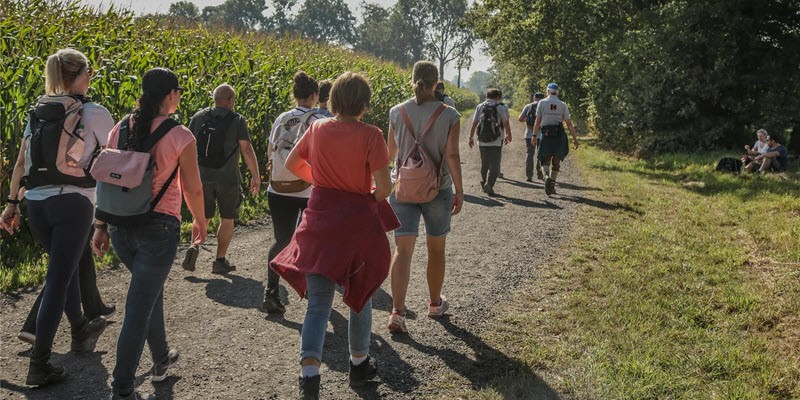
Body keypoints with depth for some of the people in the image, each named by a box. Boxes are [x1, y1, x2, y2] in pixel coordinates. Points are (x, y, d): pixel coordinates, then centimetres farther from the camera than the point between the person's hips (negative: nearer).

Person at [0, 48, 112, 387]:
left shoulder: (38, 112, 11)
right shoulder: (94, 113, -6)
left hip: (35, 203, 6)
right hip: (73, 203, -6)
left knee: (68, 266, 24)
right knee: (58, 279, -3)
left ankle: (80, 331, 42)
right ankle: (39, 364, -2)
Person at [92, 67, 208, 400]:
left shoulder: (120, 129, 4)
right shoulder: (180, 135, -10)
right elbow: (193, 189, -6)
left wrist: (101, 225, 12)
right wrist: (200, 222, 10)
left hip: (120, 225, 6)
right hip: (160, 226, -6)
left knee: (151, 288, 26)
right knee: (139, 306, -1)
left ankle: (161, 359, 42)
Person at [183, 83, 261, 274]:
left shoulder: (199, 117, 4)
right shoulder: (237, 120, -7)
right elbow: (247, 150, -13)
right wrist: (256, 176, -7)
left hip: (202, 177, 3)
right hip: (228, 178, -3)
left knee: (203, 216, 18)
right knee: (227, 219, 12)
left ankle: (194, 246, -6)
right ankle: (220, 261, 14)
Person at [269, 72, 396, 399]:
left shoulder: (317, 129, 0)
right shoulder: (370, 135, -13)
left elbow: (291, 164, 12)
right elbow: (384, 186, -17)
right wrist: (374, 196, 5)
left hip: (321, 220, 3)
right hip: (359, 221, -2)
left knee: (318, 302, 7)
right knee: (360, 294, 19)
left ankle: (309, 371, -10)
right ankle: (359, 364, 33)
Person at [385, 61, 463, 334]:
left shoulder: (397, 112, -2)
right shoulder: (449, 115, -8)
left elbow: (391, 153, 6)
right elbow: (452, 155, -12)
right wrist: (459, 191, -5)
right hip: (438, 189, 0)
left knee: (403, 249, -1)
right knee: (436, 249, 16)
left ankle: (397, 311, -14)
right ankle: (435, 303, 33)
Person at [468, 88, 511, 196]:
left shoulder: (480, 106, 8)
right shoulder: (501, 107, -1)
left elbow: (474, 124, 7)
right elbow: (506, 124, -1)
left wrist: (471, 137, 13)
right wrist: (509, 135, 15)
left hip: (482, 141, 4)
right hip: (496, 142, -3)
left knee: (484, 164, 19)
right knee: (494, 166, -1)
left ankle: (484, 182, 26)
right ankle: (489, 184, -17)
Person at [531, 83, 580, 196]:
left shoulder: (542, 103, 1)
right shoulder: (562, 105, 5)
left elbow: (537, 121, -2)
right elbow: (569, 123, 2)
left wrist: (534, 136, 4)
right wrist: (575, 139, 6)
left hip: (546, 135, -1)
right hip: (559, 135, 1)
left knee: (545, 161, 6)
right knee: (556, 162, 12)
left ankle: (546, 176, -23)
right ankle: (552, 185, 12)